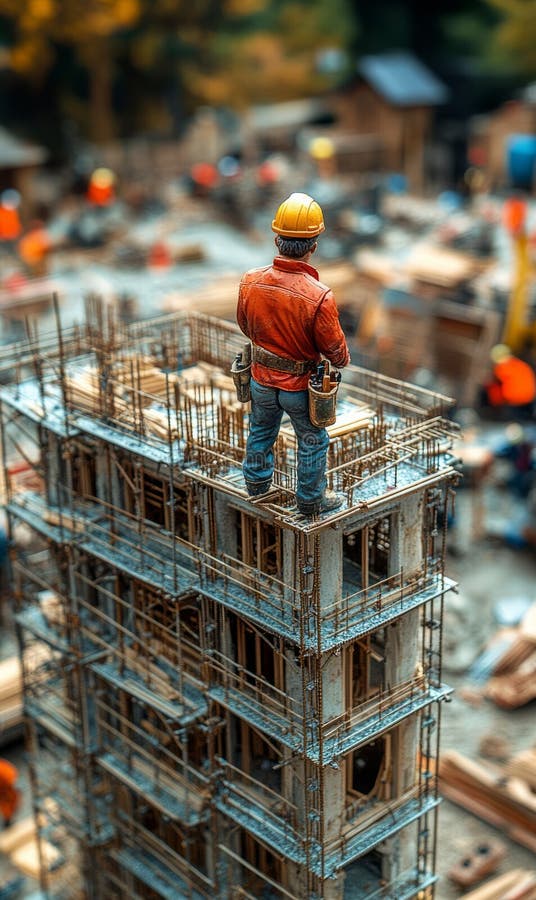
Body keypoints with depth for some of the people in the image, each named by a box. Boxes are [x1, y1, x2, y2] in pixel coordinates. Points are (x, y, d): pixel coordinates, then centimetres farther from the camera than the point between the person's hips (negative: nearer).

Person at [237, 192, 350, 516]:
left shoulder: (251, 281, -18)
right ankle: (311, 499, 38)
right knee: (313, 442, 21)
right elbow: (334, 348, -18)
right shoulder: (319, 297, -33)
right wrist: (343, 360, 6)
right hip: (301, 386, -4)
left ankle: (257, 483, 51)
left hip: (261, 379, 4)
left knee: (261, 432, 28)